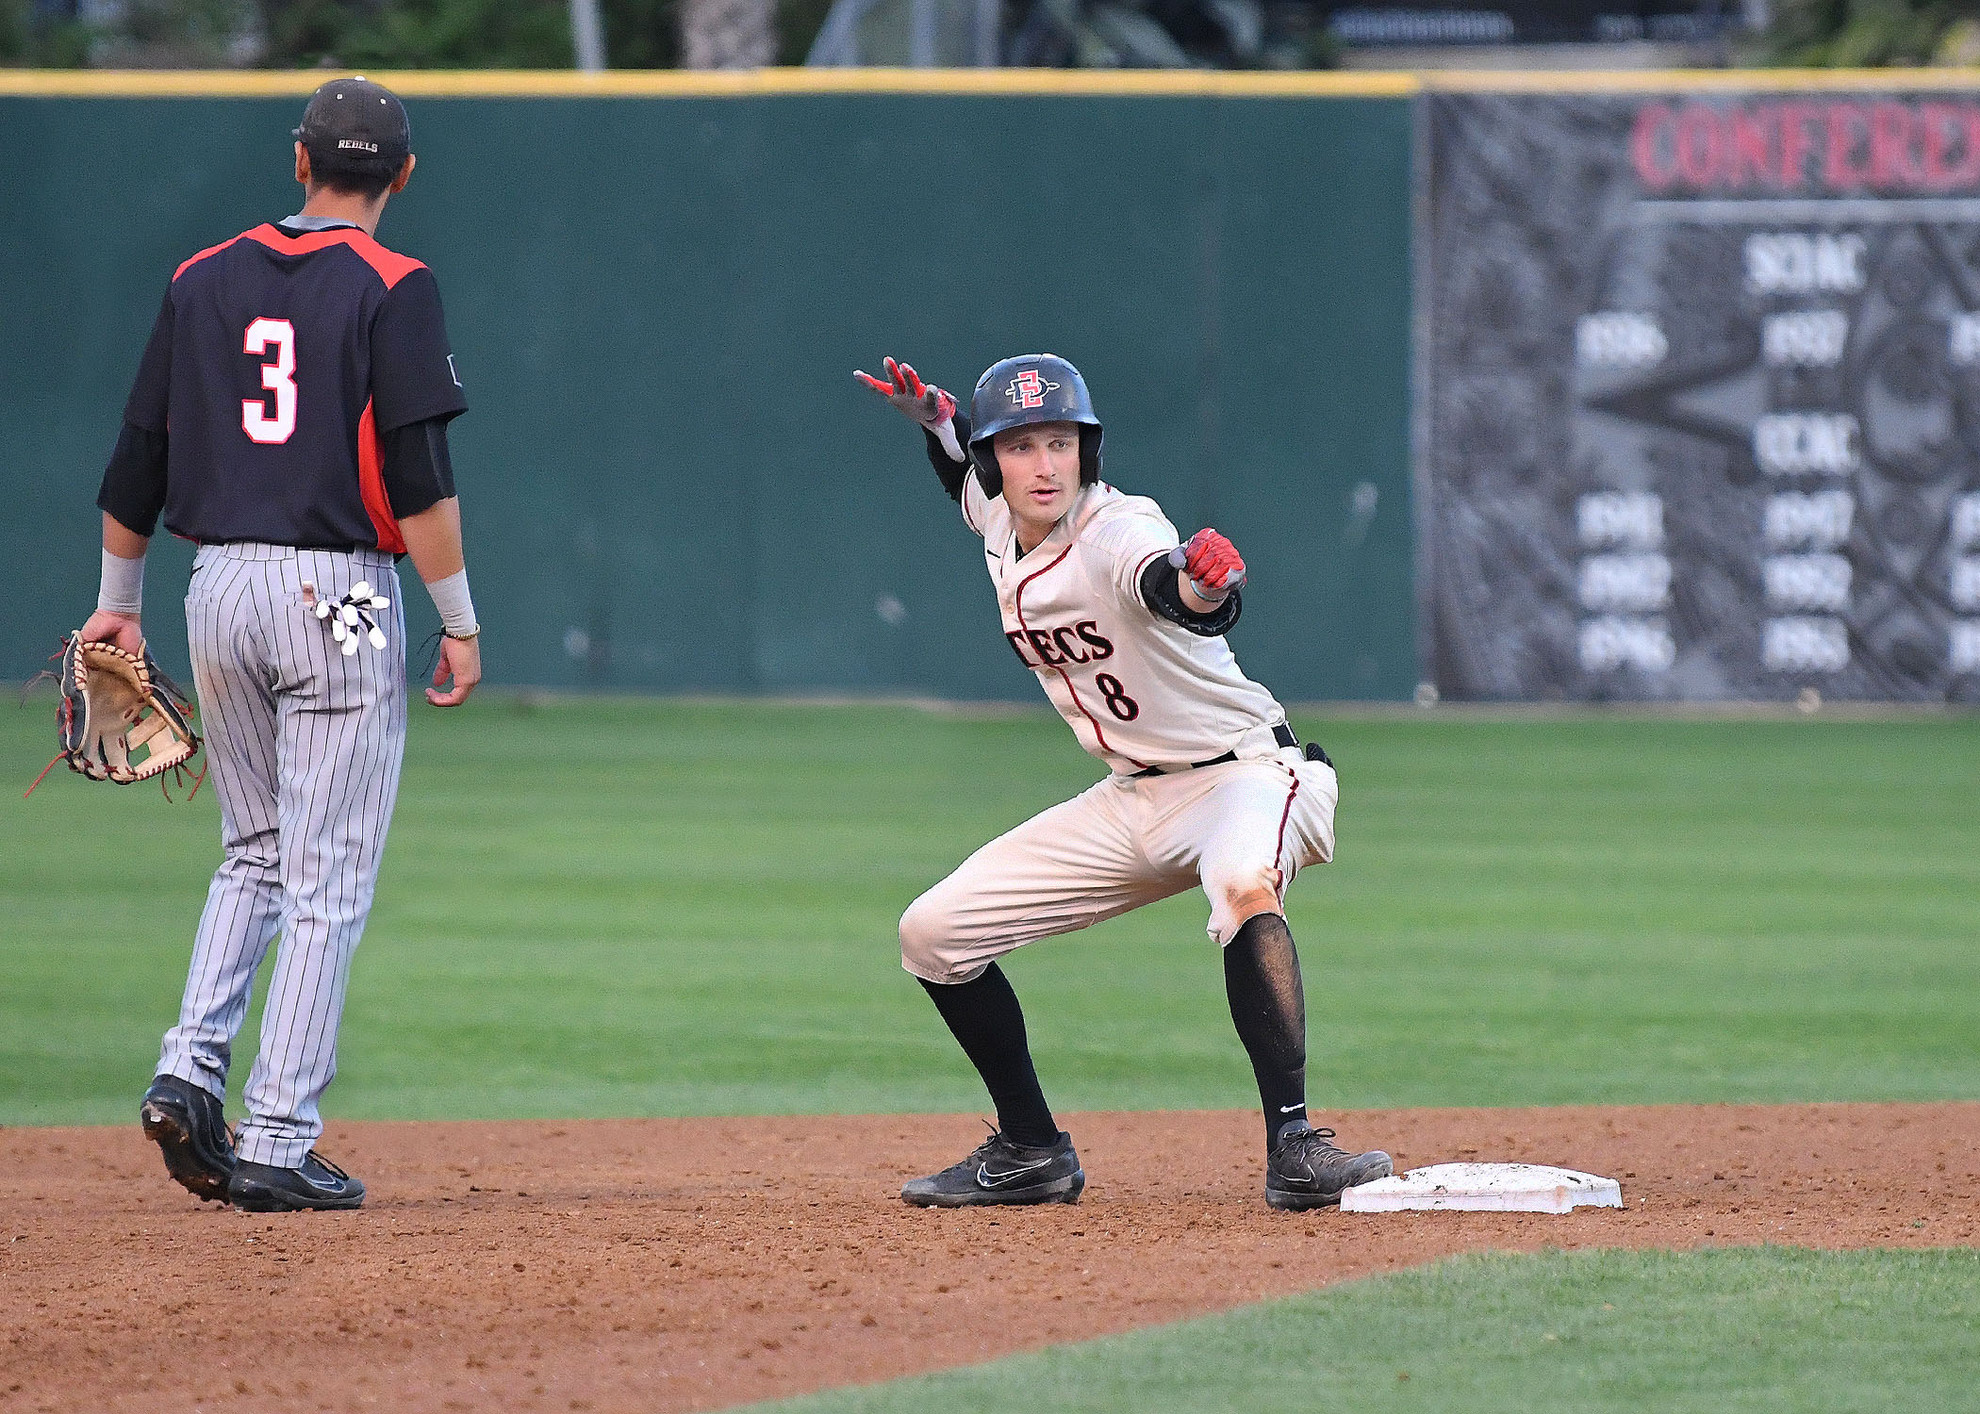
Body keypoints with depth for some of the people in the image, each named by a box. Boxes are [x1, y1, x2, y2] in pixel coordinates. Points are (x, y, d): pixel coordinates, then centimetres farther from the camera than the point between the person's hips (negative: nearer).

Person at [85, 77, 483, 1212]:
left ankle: (193, 1068, 1)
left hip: (219, 588, 5)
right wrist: (461, 621, -8)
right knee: (327, 881, -1)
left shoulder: (203, 281, 9)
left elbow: (139, 459, 11)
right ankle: (279, 1145, -4)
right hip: (340, 597, -5)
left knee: (256, 855, 20)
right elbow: (419, 474, -13)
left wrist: (120, 603, 22)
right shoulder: (393, 289, -6)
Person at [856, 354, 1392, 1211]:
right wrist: (935, 420, 6)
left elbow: (1164, 582, -49)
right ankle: (1031, 1153, 18)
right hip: (1134, 801, 8)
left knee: (1244, 886, -41)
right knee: (934, 934, 4)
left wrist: (1201, 586, -71)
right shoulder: (999, 527, -1)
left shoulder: (1118, 532, -24)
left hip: (1244, 773, -8)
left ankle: (1293, 1150, -42)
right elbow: (978, 484, 26)